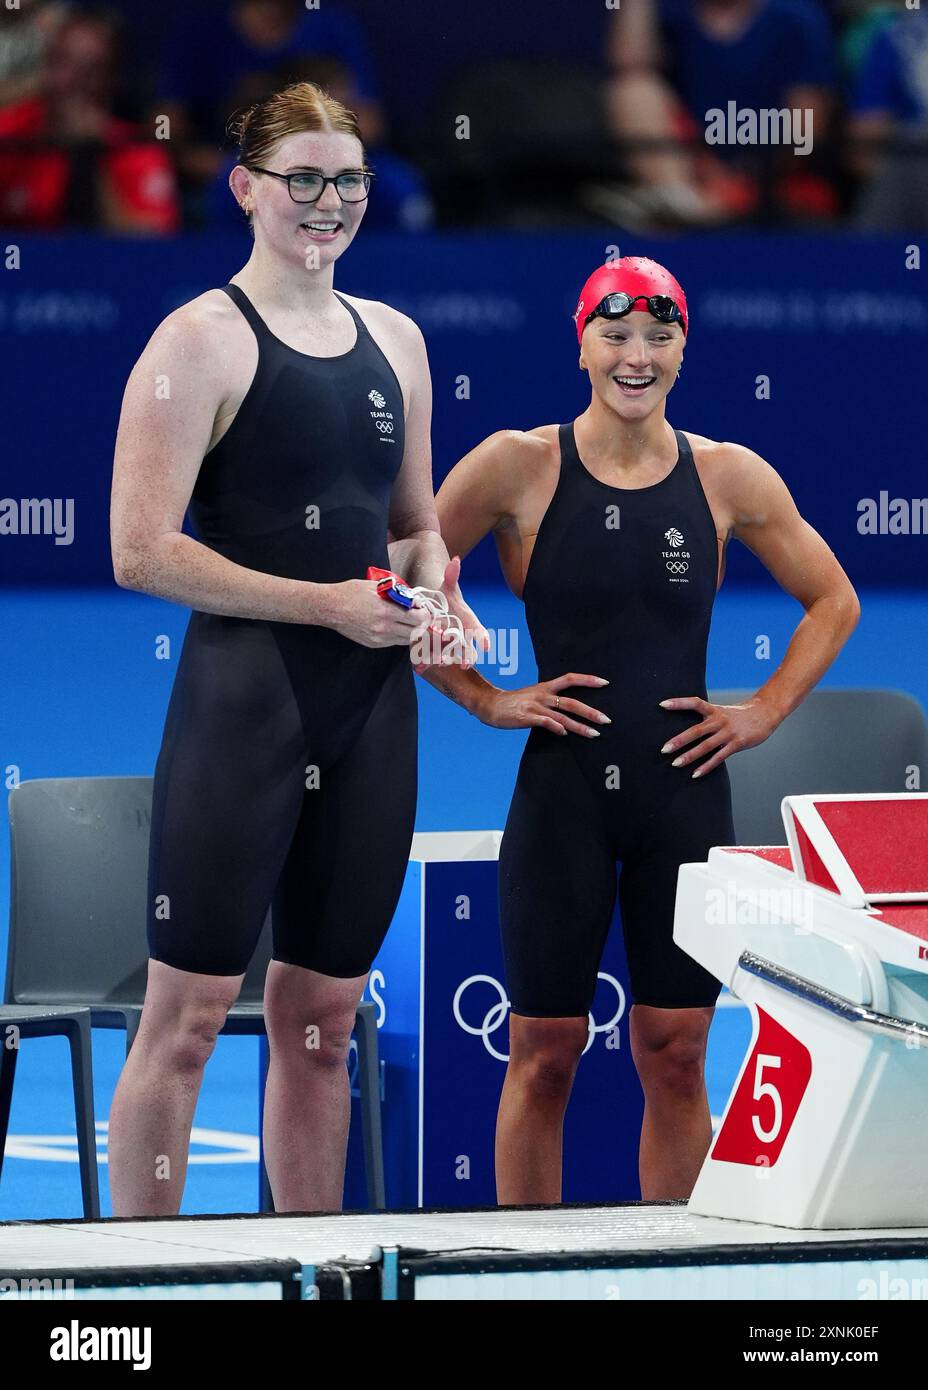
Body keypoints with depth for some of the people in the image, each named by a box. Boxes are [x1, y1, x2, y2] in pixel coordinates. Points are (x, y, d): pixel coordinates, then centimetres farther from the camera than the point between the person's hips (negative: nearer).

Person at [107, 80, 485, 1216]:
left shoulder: (393, 340, 14)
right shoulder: (203, 341, -6)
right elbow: (141, 551, -13)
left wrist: (434, 587, 3)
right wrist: (329, 603, -15)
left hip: (372, 704, 7)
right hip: (242, 693, -6)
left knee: (322, 1015, 12)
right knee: (188, 1011, -5)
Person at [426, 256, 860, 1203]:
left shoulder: (729, 479, 3)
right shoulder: (516, 467, -4)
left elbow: (833, 603, 14)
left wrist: (764, 713, 4)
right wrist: (483, 699, -4)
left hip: (685, 796, 2)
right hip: (561, 794, -2)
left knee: (675, 1054, 5)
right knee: (543, 1054, 2)